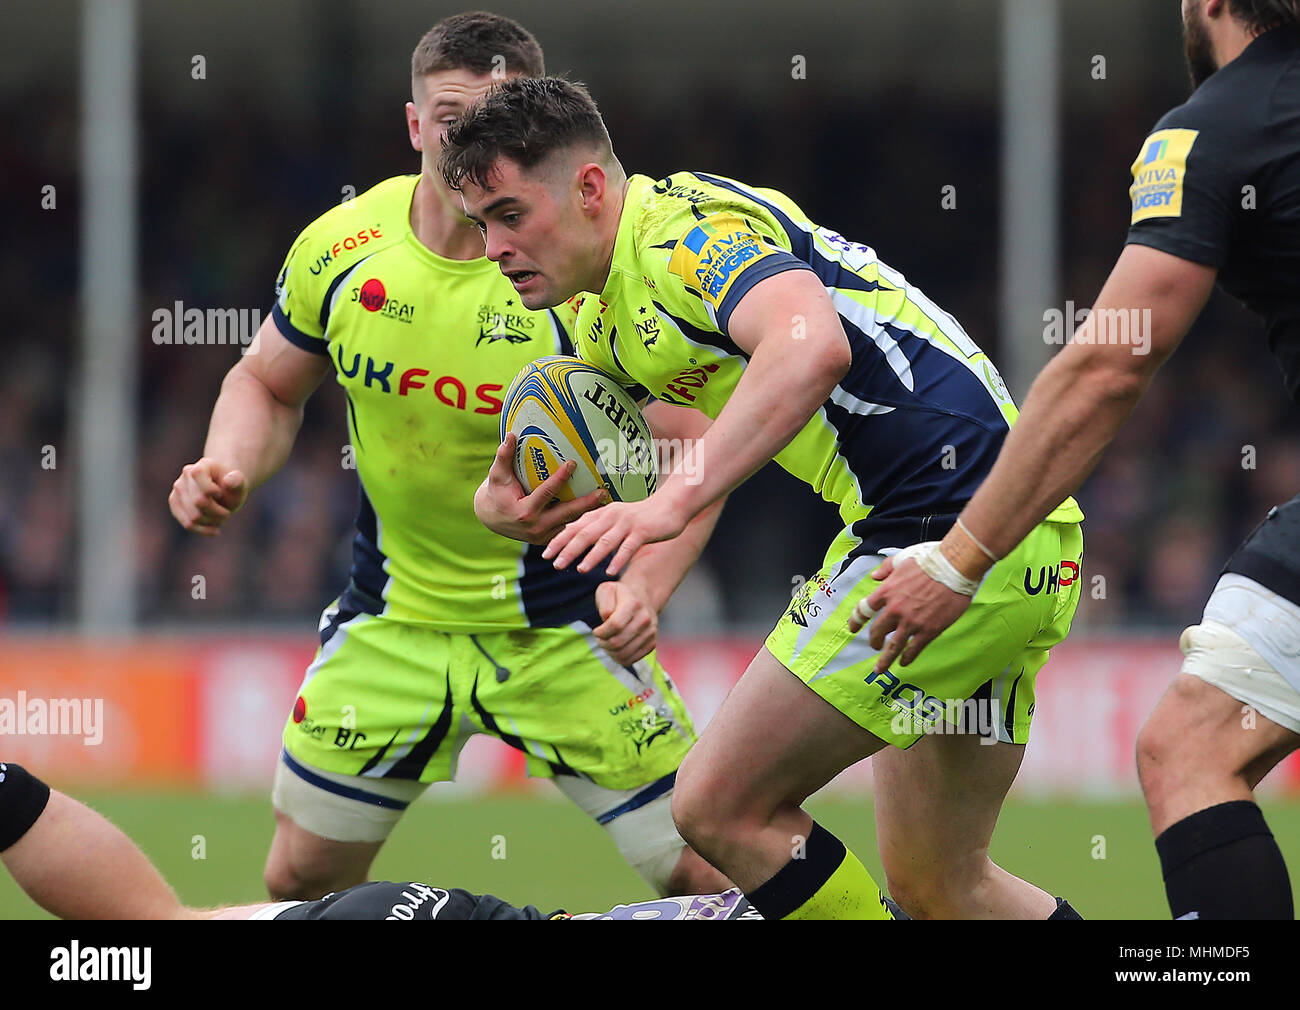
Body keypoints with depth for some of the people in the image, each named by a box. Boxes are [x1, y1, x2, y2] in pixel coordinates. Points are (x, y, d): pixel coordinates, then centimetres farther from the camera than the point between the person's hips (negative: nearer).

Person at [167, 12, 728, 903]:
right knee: (303, 878, 10)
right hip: (392, 618, 4)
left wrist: (645, 586, -33)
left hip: (566, 623, -4)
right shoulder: (339, 247, -7)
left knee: (710, 874, -11)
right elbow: (269, 385, 11)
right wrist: (227, 473, -8)